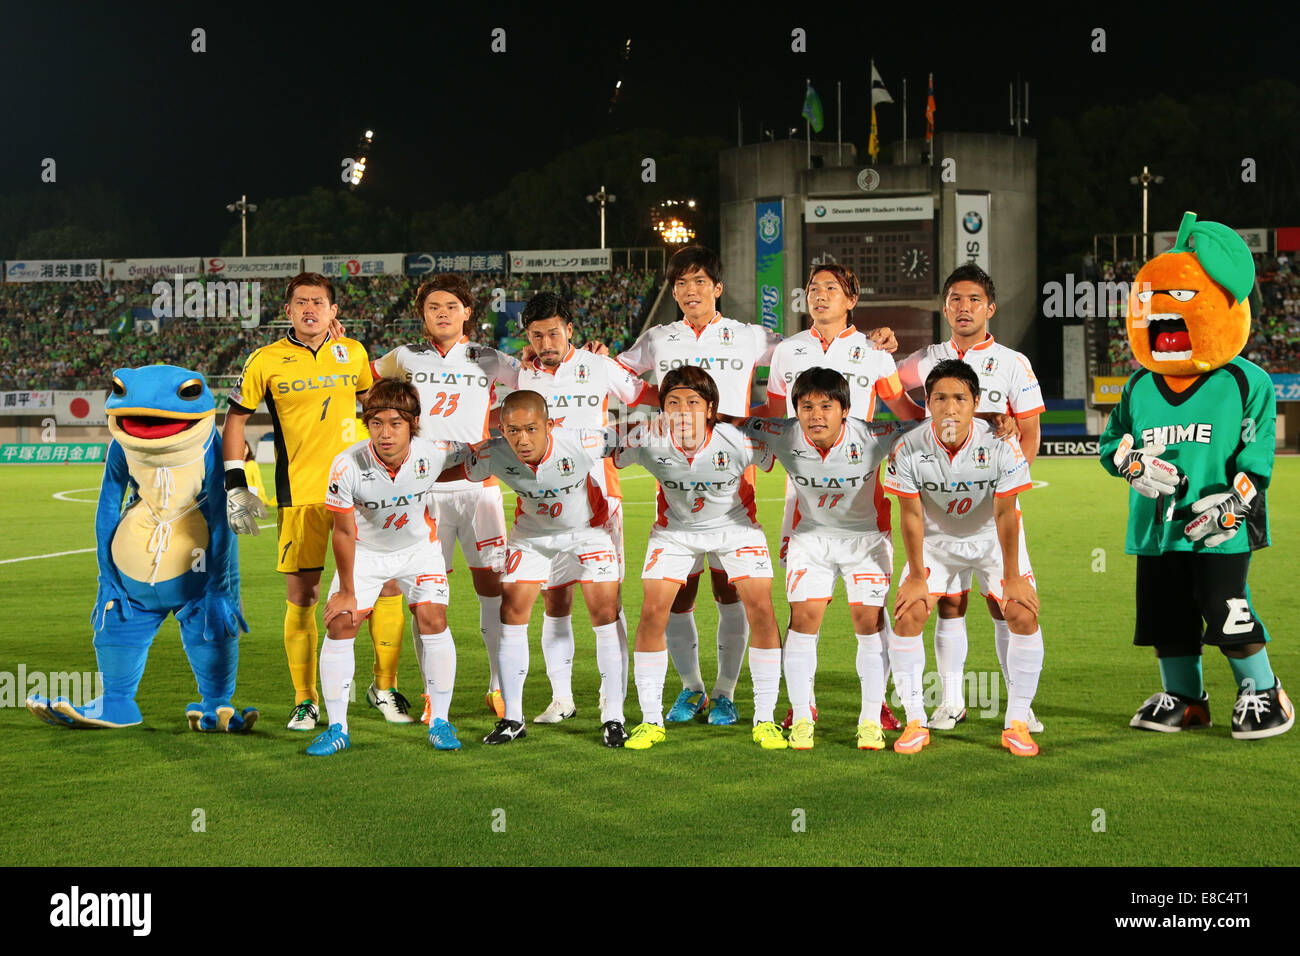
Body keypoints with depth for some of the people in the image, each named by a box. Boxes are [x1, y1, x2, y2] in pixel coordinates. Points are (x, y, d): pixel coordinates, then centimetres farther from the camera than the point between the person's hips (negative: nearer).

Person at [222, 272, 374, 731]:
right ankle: (305, 701, 10)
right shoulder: (266, 361, 1)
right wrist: (235, 486, 2)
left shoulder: (353, 353, 8)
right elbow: (235, 419, 8)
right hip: (299, 495, -2)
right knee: (301, 596, -2)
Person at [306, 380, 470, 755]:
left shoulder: (433, 453, -29)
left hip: (418, 545, 0)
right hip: (365, 551, 0)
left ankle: (440, 721, 4)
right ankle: (337, 728, 3)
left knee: (433, 621, -12)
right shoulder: (347, 466, -31)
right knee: (340, 624, -9)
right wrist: (346, 592, -11)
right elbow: (343, 532, -18)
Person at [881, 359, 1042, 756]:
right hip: (936, 540, 1)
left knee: (1024, 616, -14)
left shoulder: (1001, 446, -27)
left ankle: (1016, 724, -2)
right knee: (907, 616, -12)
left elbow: (1005, 515, -18)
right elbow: (911, 515, -13)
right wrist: (917, 576, -9)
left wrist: (1012, 576, -13)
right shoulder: (908, 450, -24)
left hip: (993, 540, -1)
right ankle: (915, 722, 0)